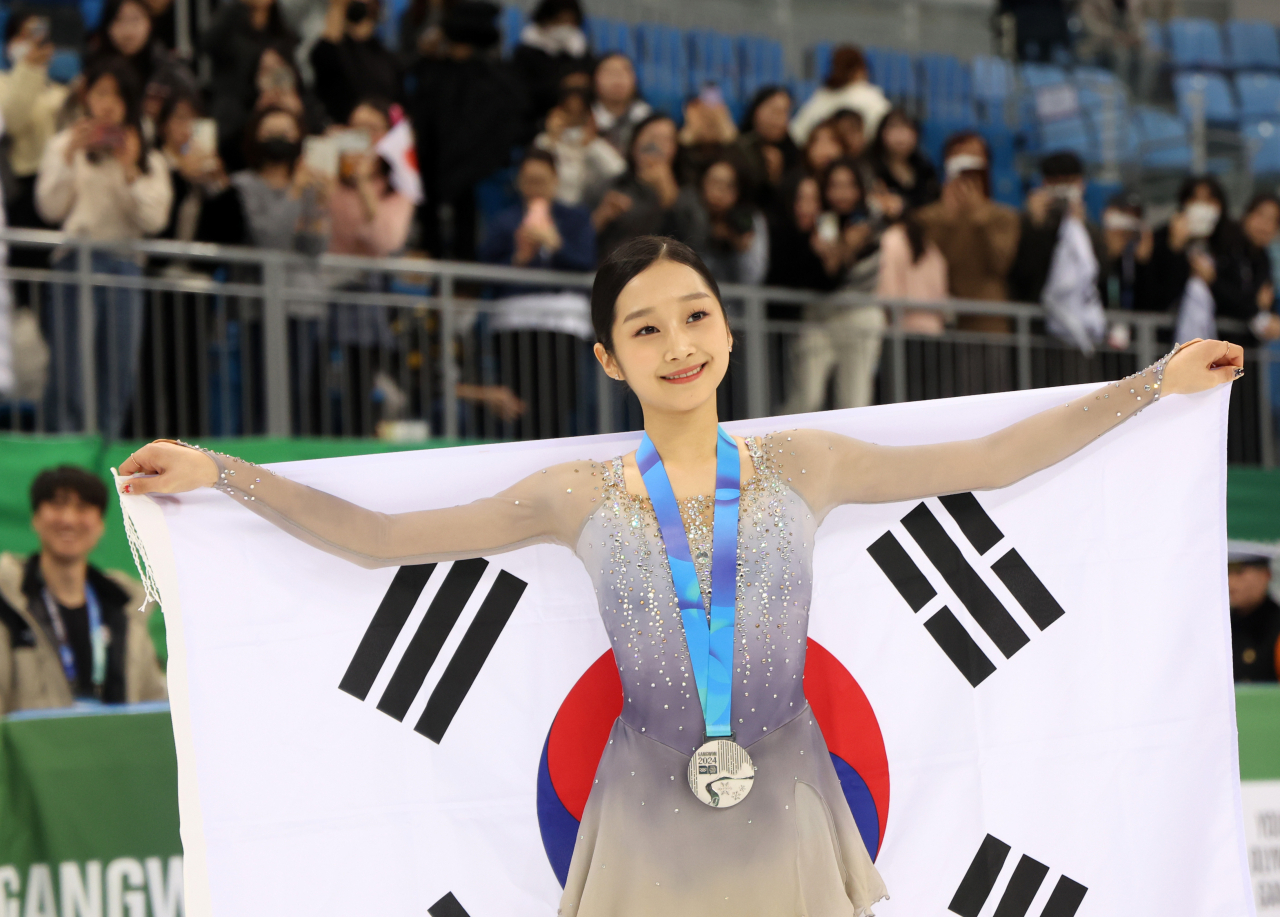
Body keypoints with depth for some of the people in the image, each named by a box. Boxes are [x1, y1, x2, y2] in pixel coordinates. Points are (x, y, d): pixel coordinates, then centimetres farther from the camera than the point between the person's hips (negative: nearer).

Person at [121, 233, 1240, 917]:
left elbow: (991, 458, 9)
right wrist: (214, 474, 1)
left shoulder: (802, 465, 6)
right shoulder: (579, 497, 4)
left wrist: (1158, 381, 9)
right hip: (650, 819, -1)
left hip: (787, 807, 1)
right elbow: (373, 535, 6)